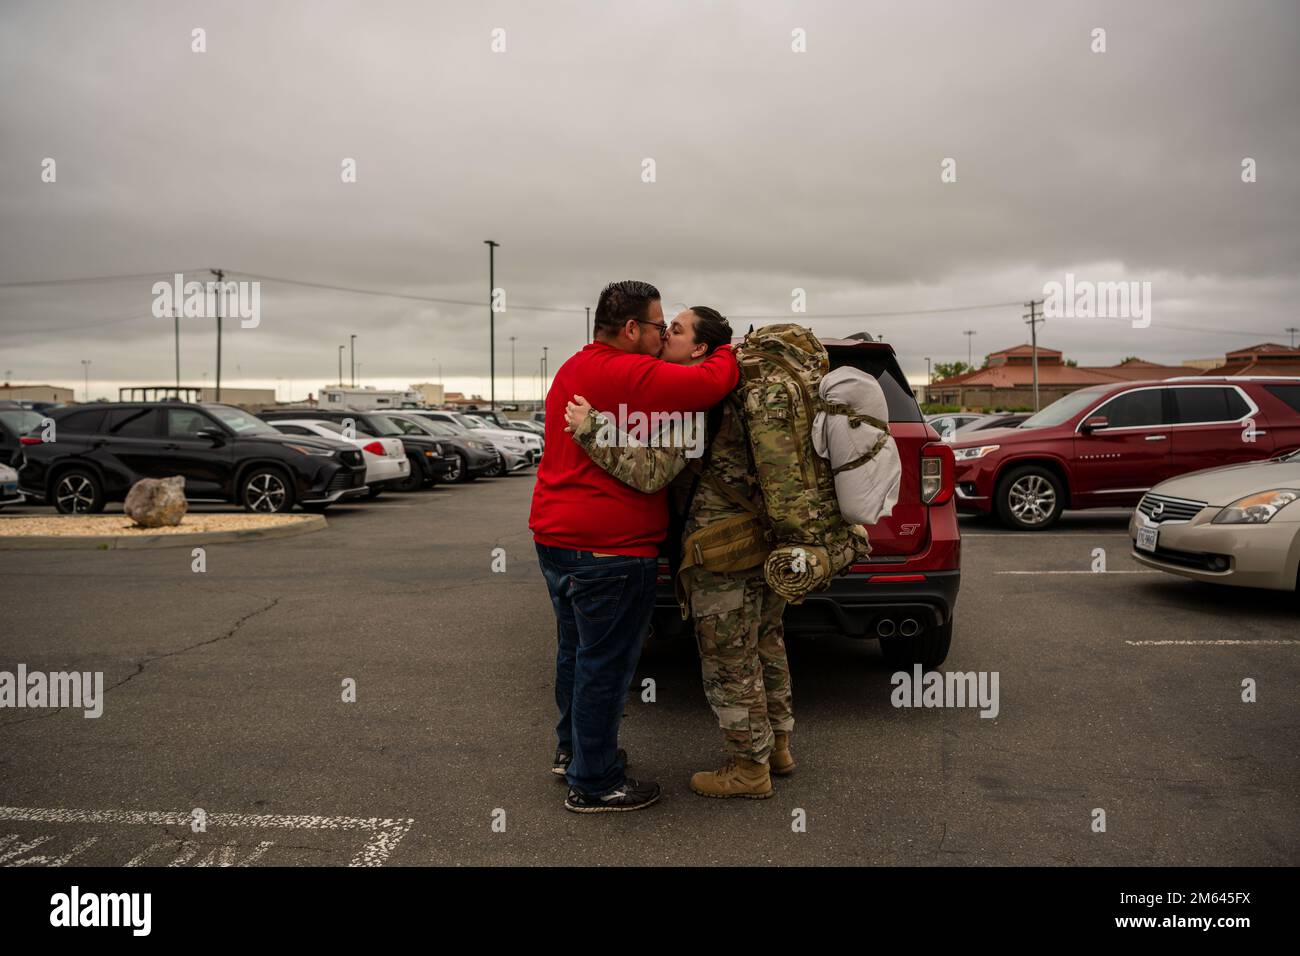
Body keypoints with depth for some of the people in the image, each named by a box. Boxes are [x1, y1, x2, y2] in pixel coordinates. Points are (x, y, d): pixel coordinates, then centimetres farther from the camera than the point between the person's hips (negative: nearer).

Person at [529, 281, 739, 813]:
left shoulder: (572, 371, 14)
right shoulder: (633, 375, -17)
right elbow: (712, 383, -20)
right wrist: (730, 353, 0)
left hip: (556, 537, 10)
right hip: (609, 548, -10)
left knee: (576, 650, 23)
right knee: (605, 664, 2)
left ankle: (572, 749, 39)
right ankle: (593, 784, 14)